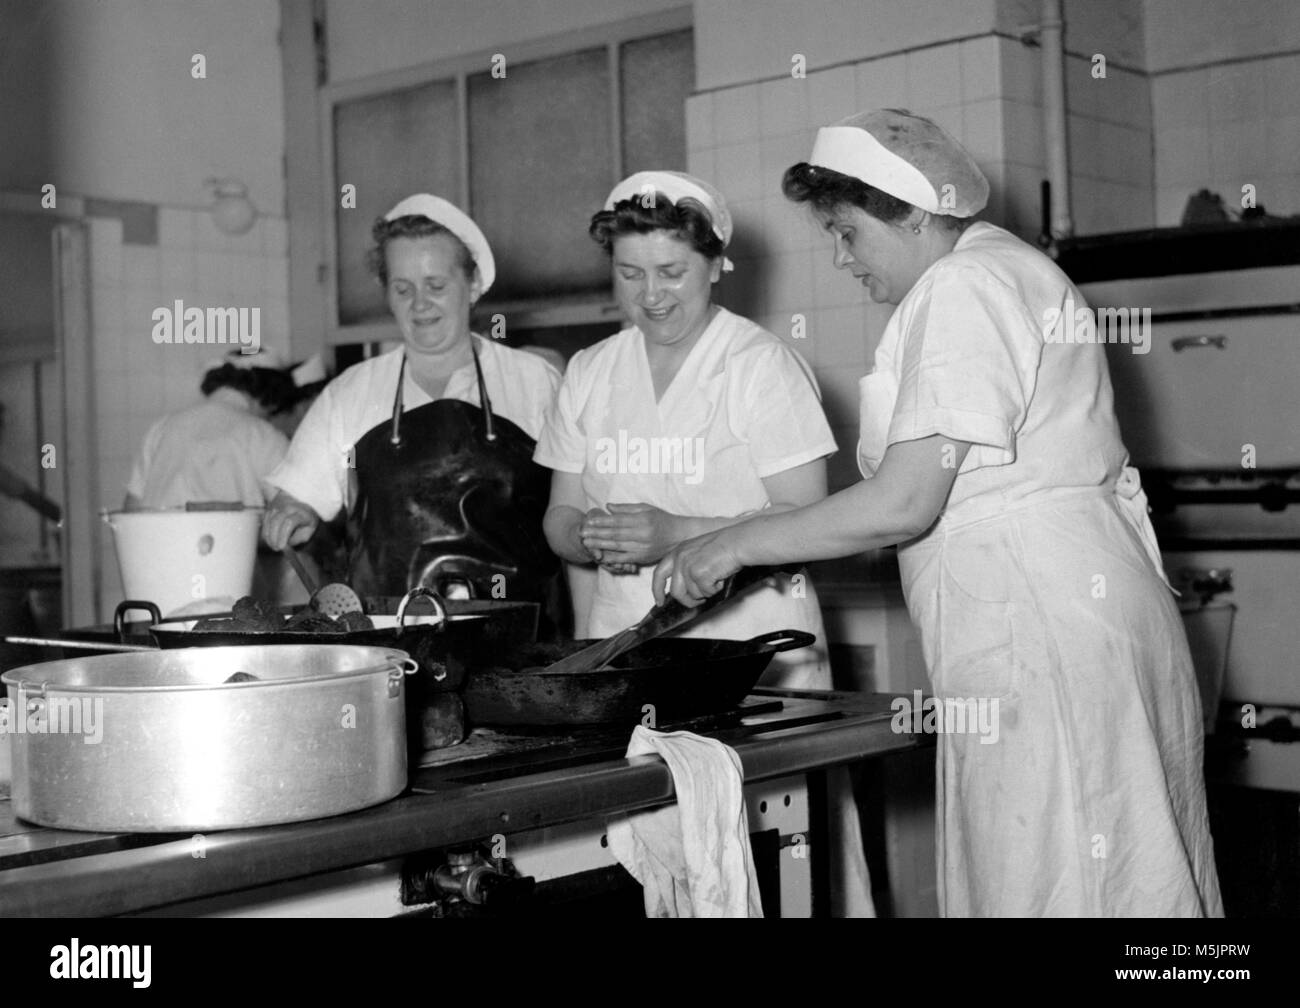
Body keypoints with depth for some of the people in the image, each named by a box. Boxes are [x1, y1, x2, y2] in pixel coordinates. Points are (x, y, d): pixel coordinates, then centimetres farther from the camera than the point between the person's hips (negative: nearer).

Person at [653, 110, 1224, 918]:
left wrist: (736, 544, -9)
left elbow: (902, 505, -18)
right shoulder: (1006, 268, 19)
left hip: (1041, 629, -10)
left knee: (1051, 884, -4)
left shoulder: (960, 288, -12)